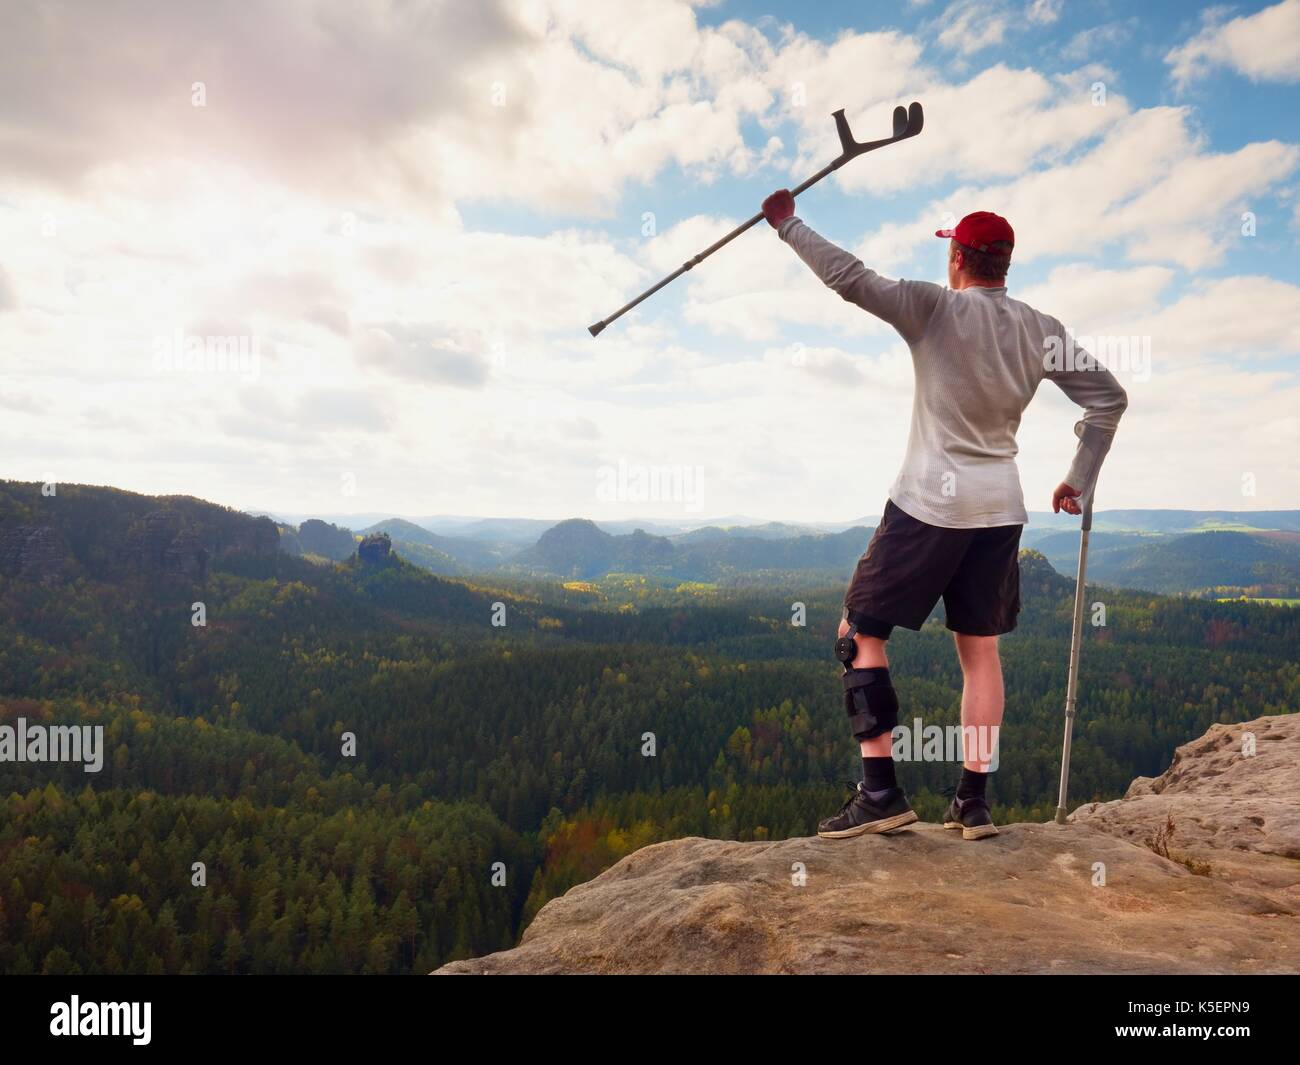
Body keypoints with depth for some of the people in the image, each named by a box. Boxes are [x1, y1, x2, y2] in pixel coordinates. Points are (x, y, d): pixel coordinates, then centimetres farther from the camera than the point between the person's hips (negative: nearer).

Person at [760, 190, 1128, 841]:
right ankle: (973, 802, 17)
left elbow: (848, 278, -14)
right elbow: (1110, 398, 10)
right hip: (1000, 509, 6)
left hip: (928, 504, -5)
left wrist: (787, 224, -2)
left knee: (860, 632, 5)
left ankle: (881, 792, 0)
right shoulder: (1041, 330, 7)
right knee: (980, 649, 13)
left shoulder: (934, 309, -8)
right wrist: (1079, 481, 17)